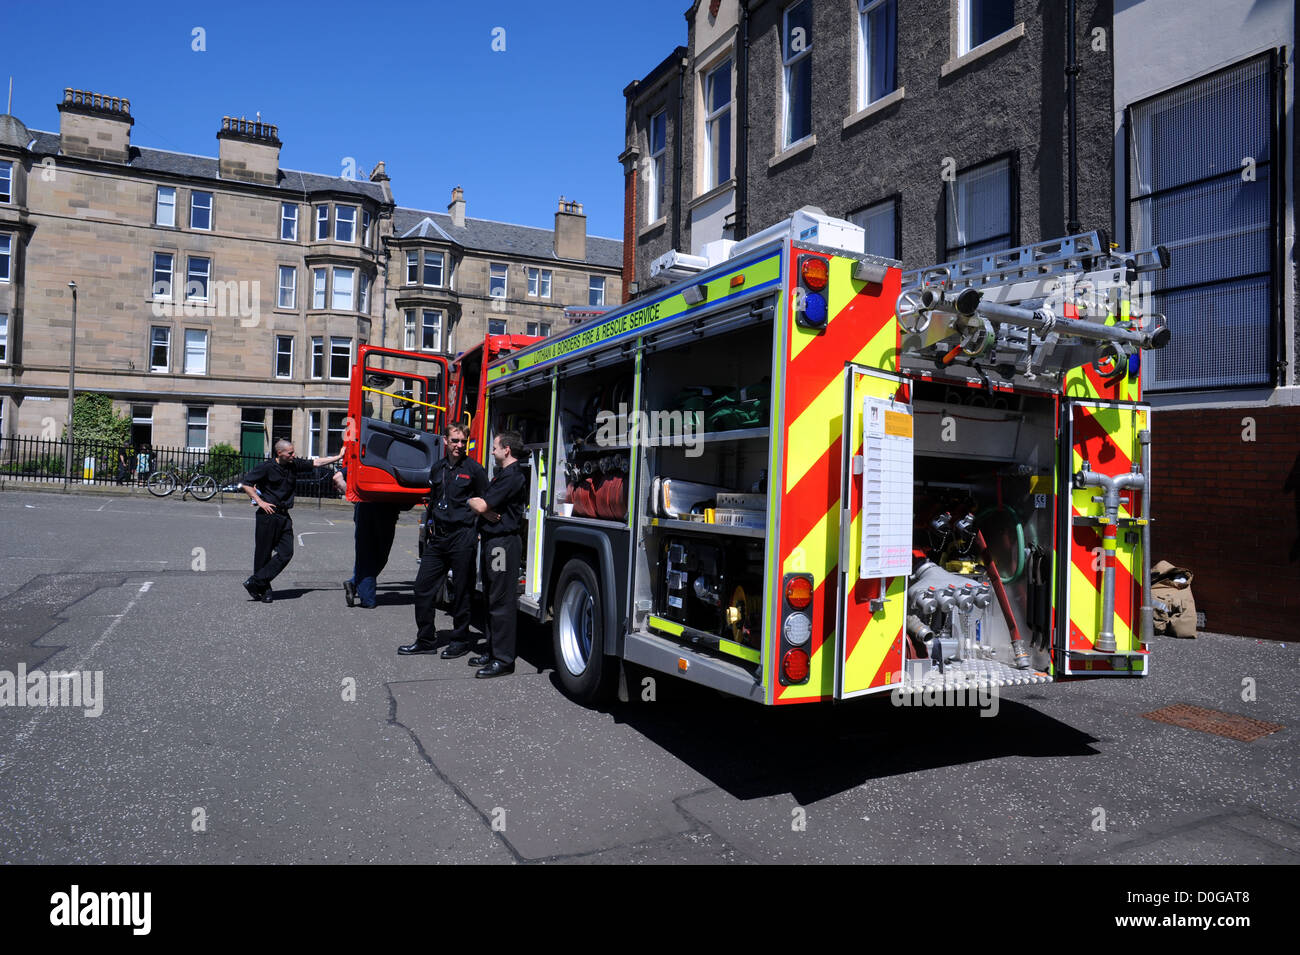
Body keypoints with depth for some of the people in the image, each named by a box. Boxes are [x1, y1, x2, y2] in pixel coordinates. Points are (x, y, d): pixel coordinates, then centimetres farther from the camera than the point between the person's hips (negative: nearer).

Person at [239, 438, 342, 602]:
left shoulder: (294, 464, 8)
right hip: (268, 515, -6)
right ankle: (264, 590, 10)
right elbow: (245, 483, -5)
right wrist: (260, 502, -10)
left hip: (284, 516, 6)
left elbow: (316, 462, 13)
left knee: (286, 553, -4)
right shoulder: (267, 467, -8)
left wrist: (339, 457, 9)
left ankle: (255, 583, 0)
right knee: (263, 554, 1)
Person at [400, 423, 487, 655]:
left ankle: (460, 640, 16)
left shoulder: (474, 469, -4)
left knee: (461, 591, 3)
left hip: (462, 537, -6)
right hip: (438, 537, 6)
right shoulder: (437, 468, 13)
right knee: (423, 585, 6)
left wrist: (479, 531, -5)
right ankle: (426, 640, 18)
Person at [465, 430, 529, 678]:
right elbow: (483, 506, 16)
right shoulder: (503, 474, 20)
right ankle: (493, 651, 26)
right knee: (492, 599, 16)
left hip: (503, 542, -11)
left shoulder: (512, 476, -15)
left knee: (501, 601, -7)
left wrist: (471, 500, 3)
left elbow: (481, 506, -18)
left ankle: (503, 660, -3)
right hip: (492, 541, 11)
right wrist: (486, 511, -6)